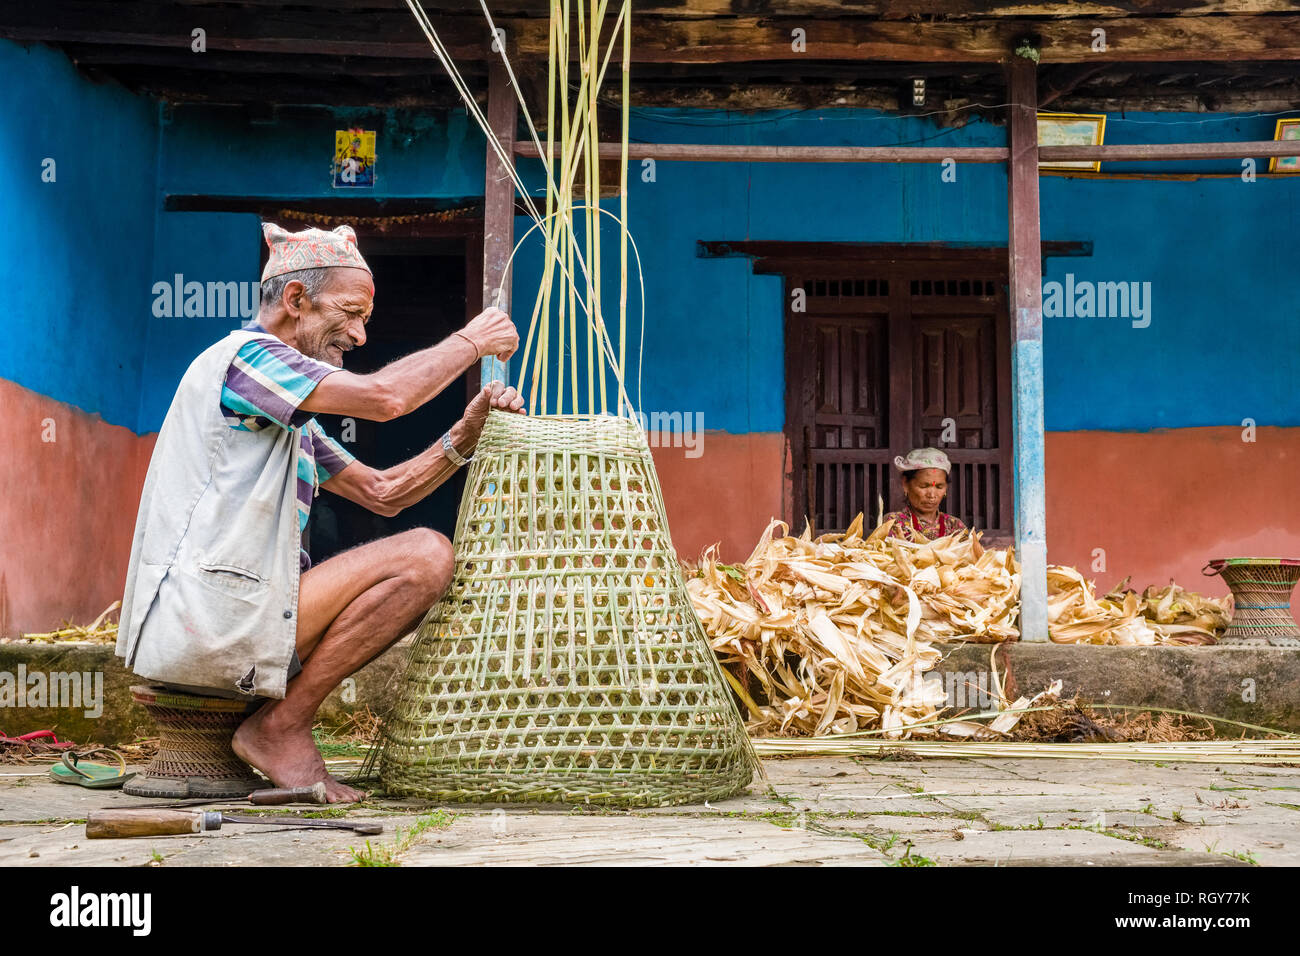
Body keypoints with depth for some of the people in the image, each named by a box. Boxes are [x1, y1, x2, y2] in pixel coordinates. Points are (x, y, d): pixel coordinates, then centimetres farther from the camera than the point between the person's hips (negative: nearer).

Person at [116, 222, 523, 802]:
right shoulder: (243, 354, -5)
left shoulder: (293, 415, 26)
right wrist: (471, 341, -4)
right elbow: (383, 396, -18)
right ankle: (280, 727, -9)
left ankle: (276, 724, 3)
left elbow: (383, 492, 24)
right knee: (424, 555, -14)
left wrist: (469, 429, 10)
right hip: (200, 621, -10)